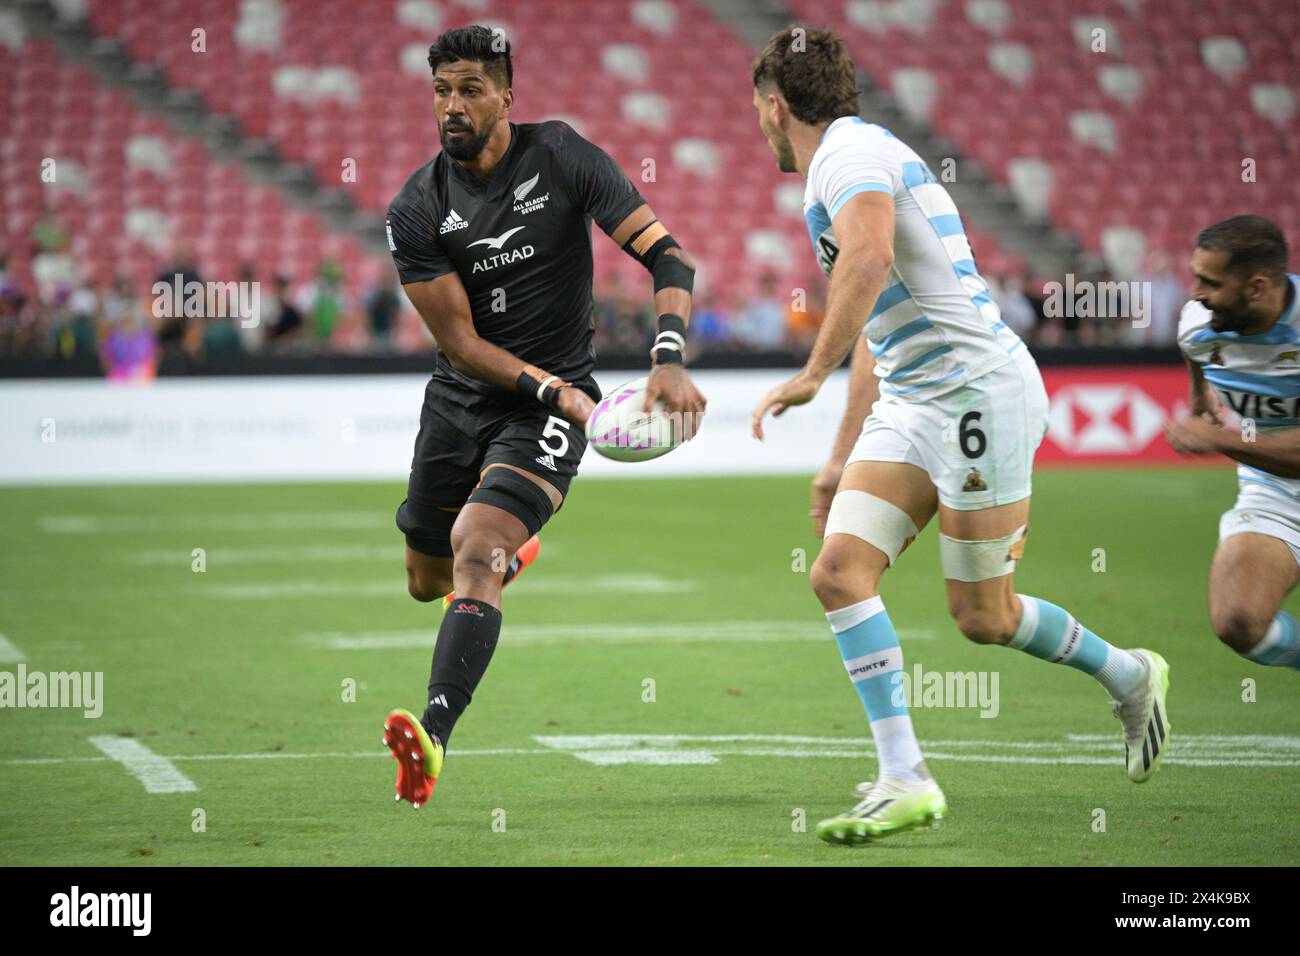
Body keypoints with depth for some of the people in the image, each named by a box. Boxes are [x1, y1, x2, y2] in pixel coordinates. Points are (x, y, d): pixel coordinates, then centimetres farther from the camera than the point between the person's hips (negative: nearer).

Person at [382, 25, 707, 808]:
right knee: (428, 581, 17)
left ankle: (435, 735, -36)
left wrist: (670, 360, -30)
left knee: (474, 550, -25)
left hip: (545, 415, -4)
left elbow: (665, 253, -13)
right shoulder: (417, 211, -8)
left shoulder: (562, 158, -10)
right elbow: (461, 344, -11)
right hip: (459, 400, 4)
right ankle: (511, 555, 54)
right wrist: (556, 390, -26)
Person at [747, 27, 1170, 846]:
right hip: (908, 404, 10)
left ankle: (1131, 678, 21)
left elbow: (870, 258, -33)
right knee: (840, 570, -6)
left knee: (984, 618, -2)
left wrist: (812, 375, -33)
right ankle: (905, 780, -6)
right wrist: (841, 460, 30)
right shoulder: (855, 156, 21)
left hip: (978, 389, -9)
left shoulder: (848, 151, -11)